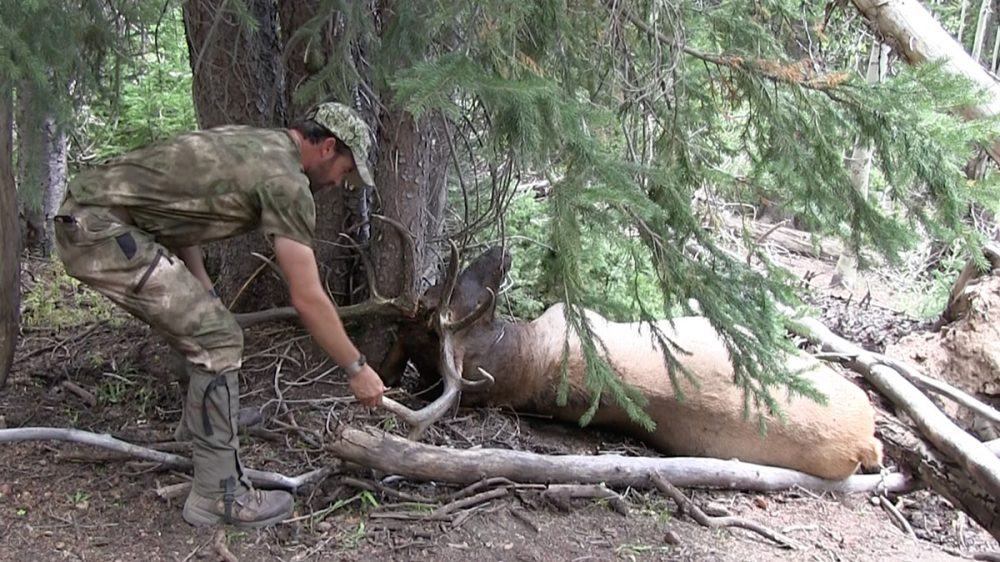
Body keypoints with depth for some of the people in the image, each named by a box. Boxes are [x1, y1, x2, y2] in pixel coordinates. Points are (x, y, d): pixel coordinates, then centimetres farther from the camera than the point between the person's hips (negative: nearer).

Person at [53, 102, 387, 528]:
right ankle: (219, 496, 0)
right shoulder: (286, 180, -13)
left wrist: (202, 293, 15)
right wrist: (357, 369, -4)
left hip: (83, 218, 10)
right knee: (217, 342, -9)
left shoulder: (252, 144, 16)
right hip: (101, 230, -10)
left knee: (206, 335, 15)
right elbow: (307, 299, -14)